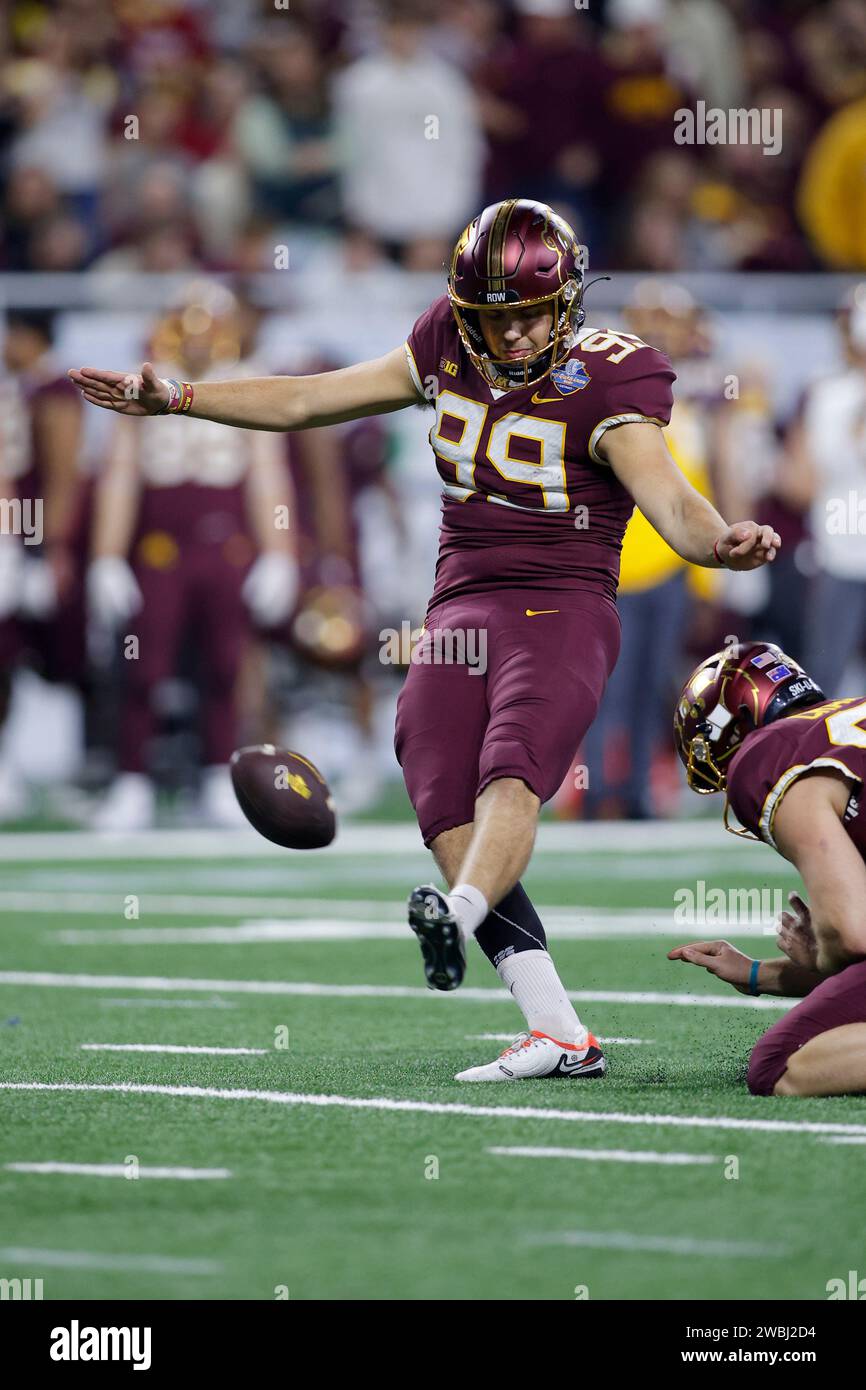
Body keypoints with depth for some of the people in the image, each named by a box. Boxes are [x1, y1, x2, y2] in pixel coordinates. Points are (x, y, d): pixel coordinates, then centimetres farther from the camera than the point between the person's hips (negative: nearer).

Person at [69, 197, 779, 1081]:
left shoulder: (603, 379, -6)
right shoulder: (447, 350, 10)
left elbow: (669, 500, -19)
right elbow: (308, 401, 19)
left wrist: (722, 542, -42)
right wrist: (172, 400, 17)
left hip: (562, 611, -5)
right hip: (461, 610, 5)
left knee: (511, 774, -32)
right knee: (452, 830, -10)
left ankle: (459, 914, -57)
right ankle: (560, 1037, -14)